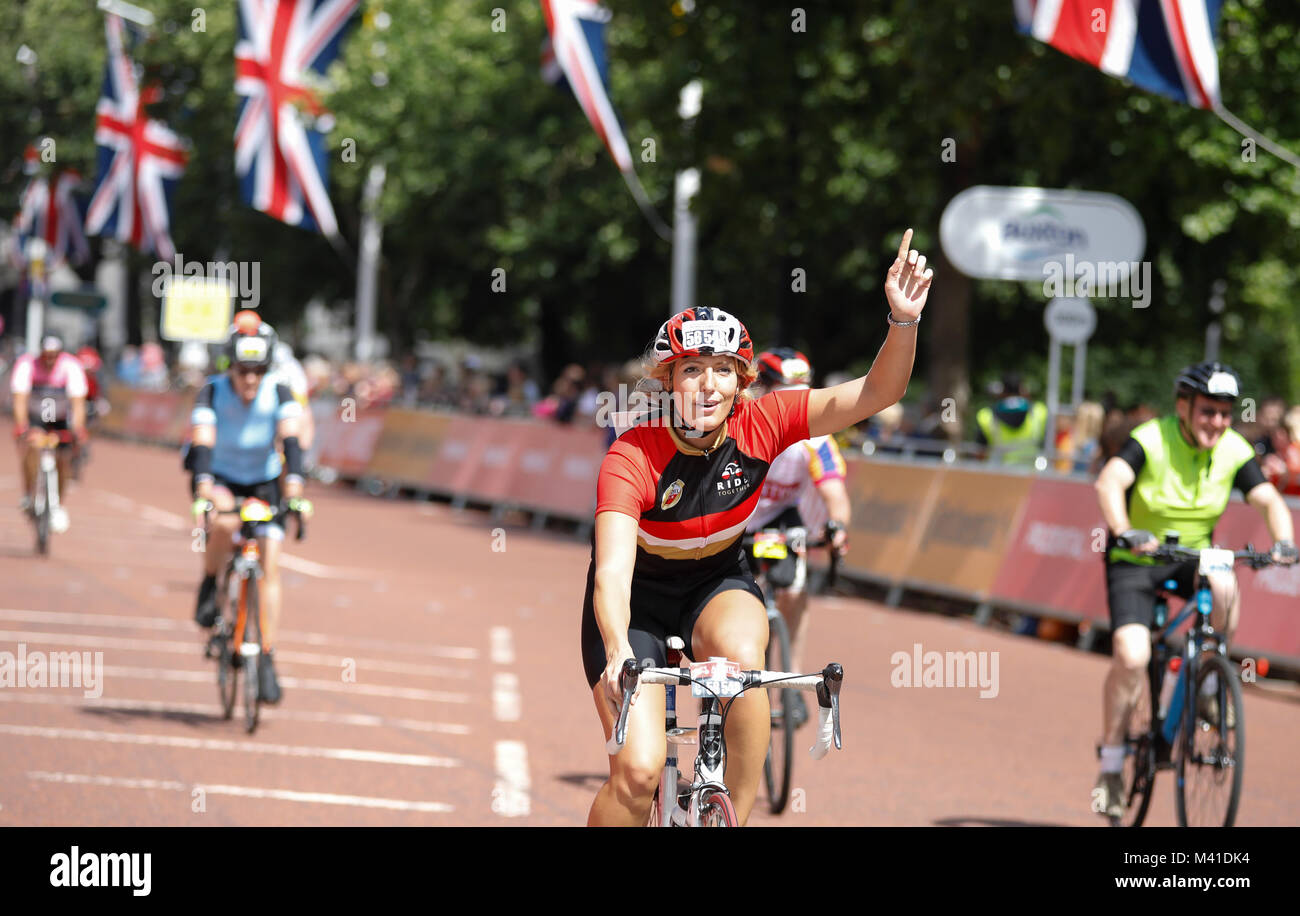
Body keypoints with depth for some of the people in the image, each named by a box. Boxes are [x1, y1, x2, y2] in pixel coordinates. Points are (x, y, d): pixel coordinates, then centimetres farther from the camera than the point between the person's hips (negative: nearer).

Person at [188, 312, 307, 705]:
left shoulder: (279, 394, -17)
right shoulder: (212, 392, -21)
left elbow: (290, 438, -30)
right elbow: (202, 441, -33)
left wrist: (294, 478, -49)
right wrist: (203, 483, -51)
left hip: (263, 481, 2)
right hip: (220, 479, -2)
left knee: (270, 565, -11)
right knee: (225, 522, -37)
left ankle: (267, 660, -6)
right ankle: (209, 588, -8)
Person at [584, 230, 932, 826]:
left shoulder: (759, 426, -18)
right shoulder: (632, 458, -29)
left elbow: (873, 395, -21)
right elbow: (612, 569, -40)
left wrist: (904, 320, -40)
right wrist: (618, 655, -58)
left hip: (717, 585, 3)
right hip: (638, 598, -3)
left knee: (743, 656, -33)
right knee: (638, 771, -17)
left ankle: (734, 819, -18)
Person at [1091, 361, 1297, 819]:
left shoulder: (1234, 450, -7)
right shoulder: (1150, 440, -20)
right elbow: (1109, 482, -35)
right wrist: (1125, 533, -53)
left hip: (1193, 557, 3)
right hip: (1137, 559, -3)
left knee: (1225, 586, -32)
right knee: (1131, 656, -22)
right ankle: (1111, 766, -6)